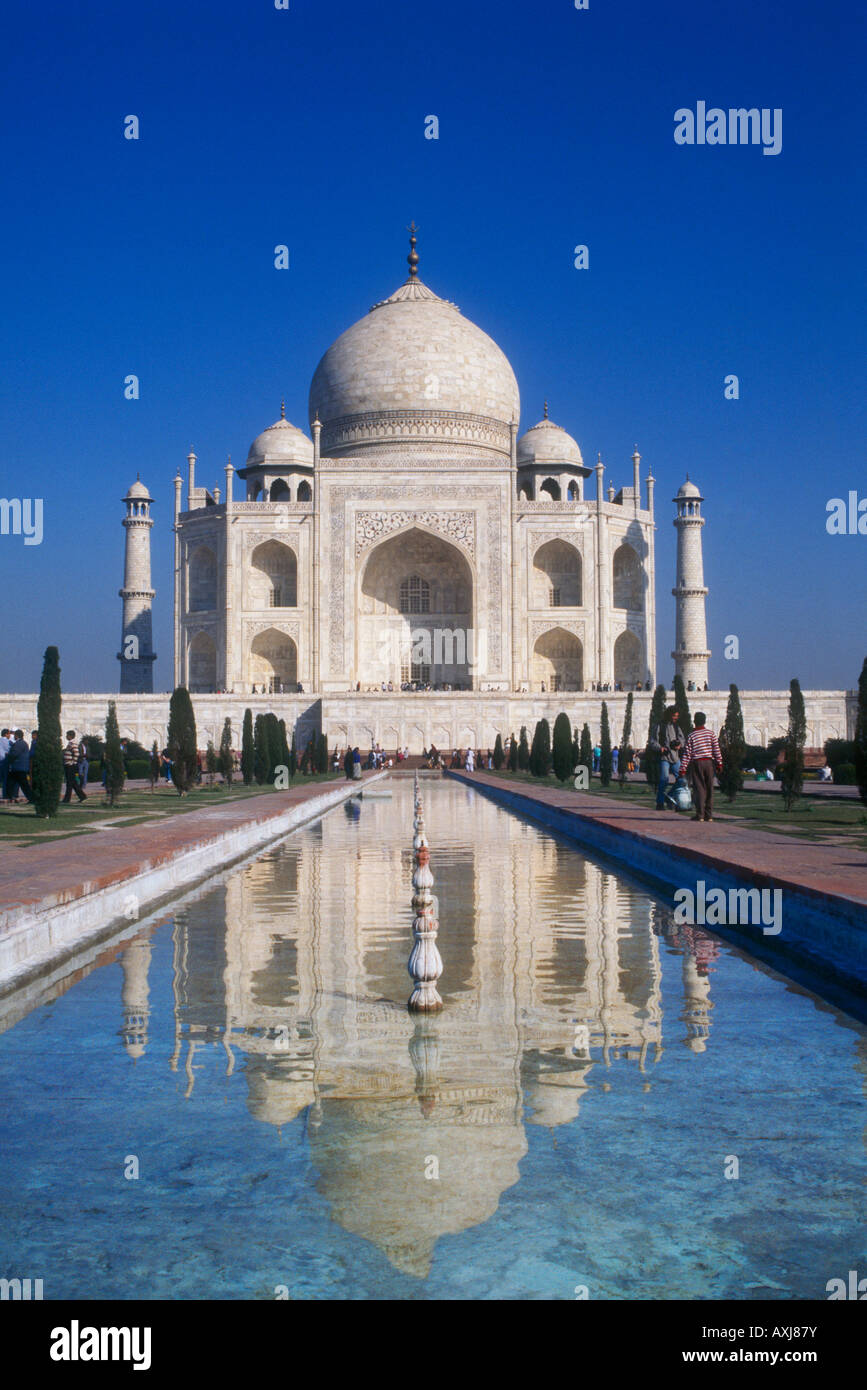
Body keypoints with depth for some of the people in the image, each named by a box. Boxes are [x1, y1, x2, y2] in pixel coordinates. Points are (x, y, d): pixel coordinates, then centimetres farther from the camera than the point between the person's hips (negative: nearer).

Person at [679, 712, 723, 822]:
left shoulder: (691, 736, -4)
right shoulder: (711, 733, 1)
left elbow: (687, 754, -4)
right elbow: (716, 749, 0)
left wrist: (683, 769, -1)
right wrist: (719, 763, 6)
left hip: (697, 763, -2)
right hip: (709, 762, 2)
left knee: (699, 788, -1)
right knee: (709, 788, 7)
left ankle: (700, 814, -6)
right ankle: (709, 814, 8)